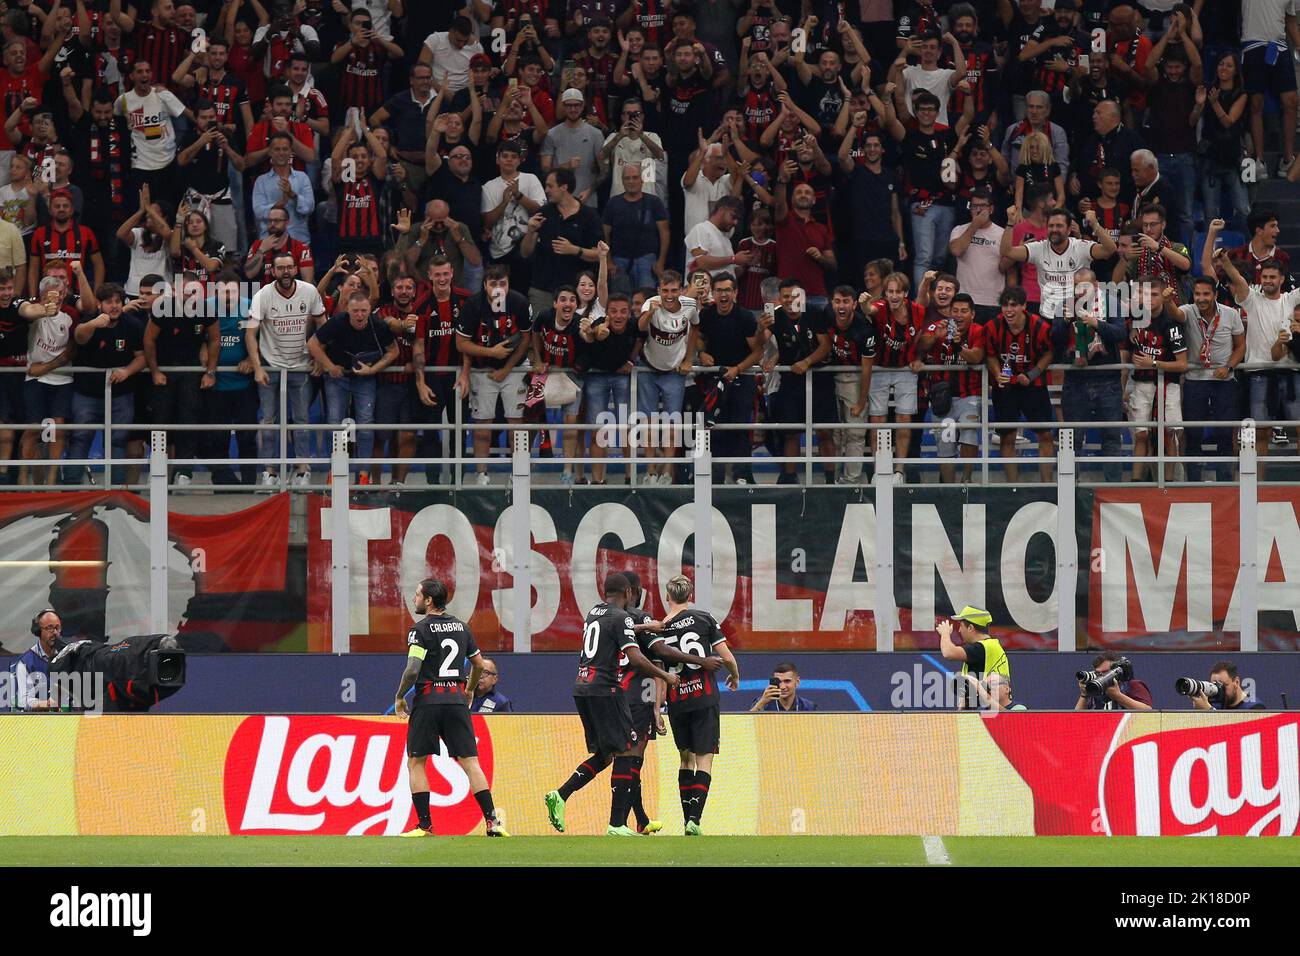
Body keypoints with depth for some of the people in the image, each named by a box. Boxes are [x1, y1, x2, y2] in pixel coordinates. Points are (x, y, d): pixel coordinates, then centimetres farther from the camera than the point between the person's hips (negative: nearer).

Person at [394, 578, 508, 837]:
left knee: (415, 762, 5)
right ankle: (492, 821, -7)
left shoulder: (421, 629, -6)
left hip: (428, 701, -5)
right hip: (457, 700, 5)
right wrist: (469, 690, 37)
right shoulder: (461, 626, 12)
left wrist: (399, 696, -1)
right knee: (469, 762, 3)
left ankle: (424, 825, -2)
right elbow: (479, 664, 20)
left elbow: (413, 669, -15)